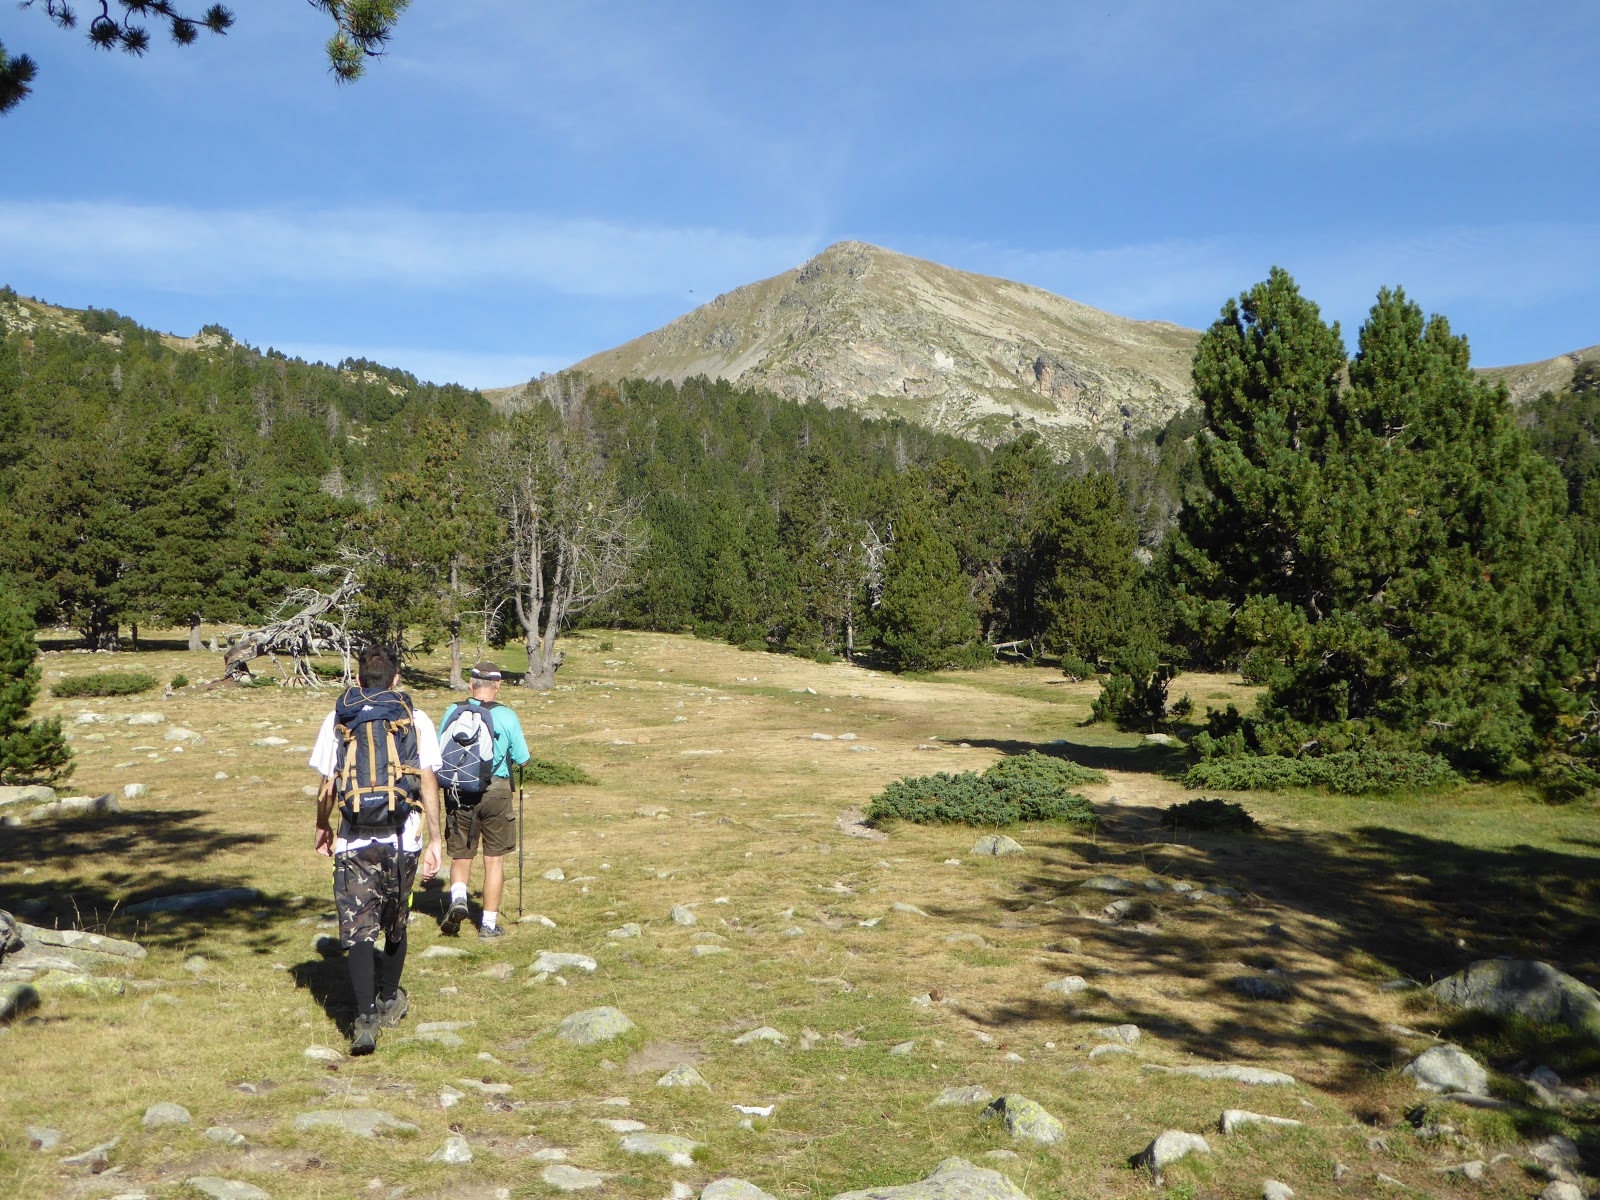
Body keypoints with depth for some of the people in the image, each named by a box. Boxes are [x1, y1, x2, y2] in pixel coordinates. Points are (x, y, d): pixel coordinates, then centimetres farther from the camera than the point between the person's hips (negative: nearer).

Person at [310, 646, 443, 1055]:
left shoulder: (337, 720, 4)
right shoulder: (416, 719, 2)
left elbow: (327, 786, 4)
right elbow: (429, 781, -5)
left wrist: (322, 829, 22)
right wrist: (435, 840, -3)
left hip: (354, 841, -1)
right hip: (402, 839, 1)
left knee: (357, 929, 1)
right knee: (394, 923, 18)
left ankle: (365, 1018, -11)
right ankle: (389, 1002, 35)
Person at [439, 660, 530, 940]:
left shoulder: (452, 712, -1)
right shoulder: (506, 716, -8)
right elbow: (522, 759, -3)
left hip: (457, 792, 2)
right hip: (495, 791, -2)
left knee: (460, 856, 16)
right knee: (494, 859, 10)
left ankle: (458, 899, -10)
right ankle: (489, 923, 13)